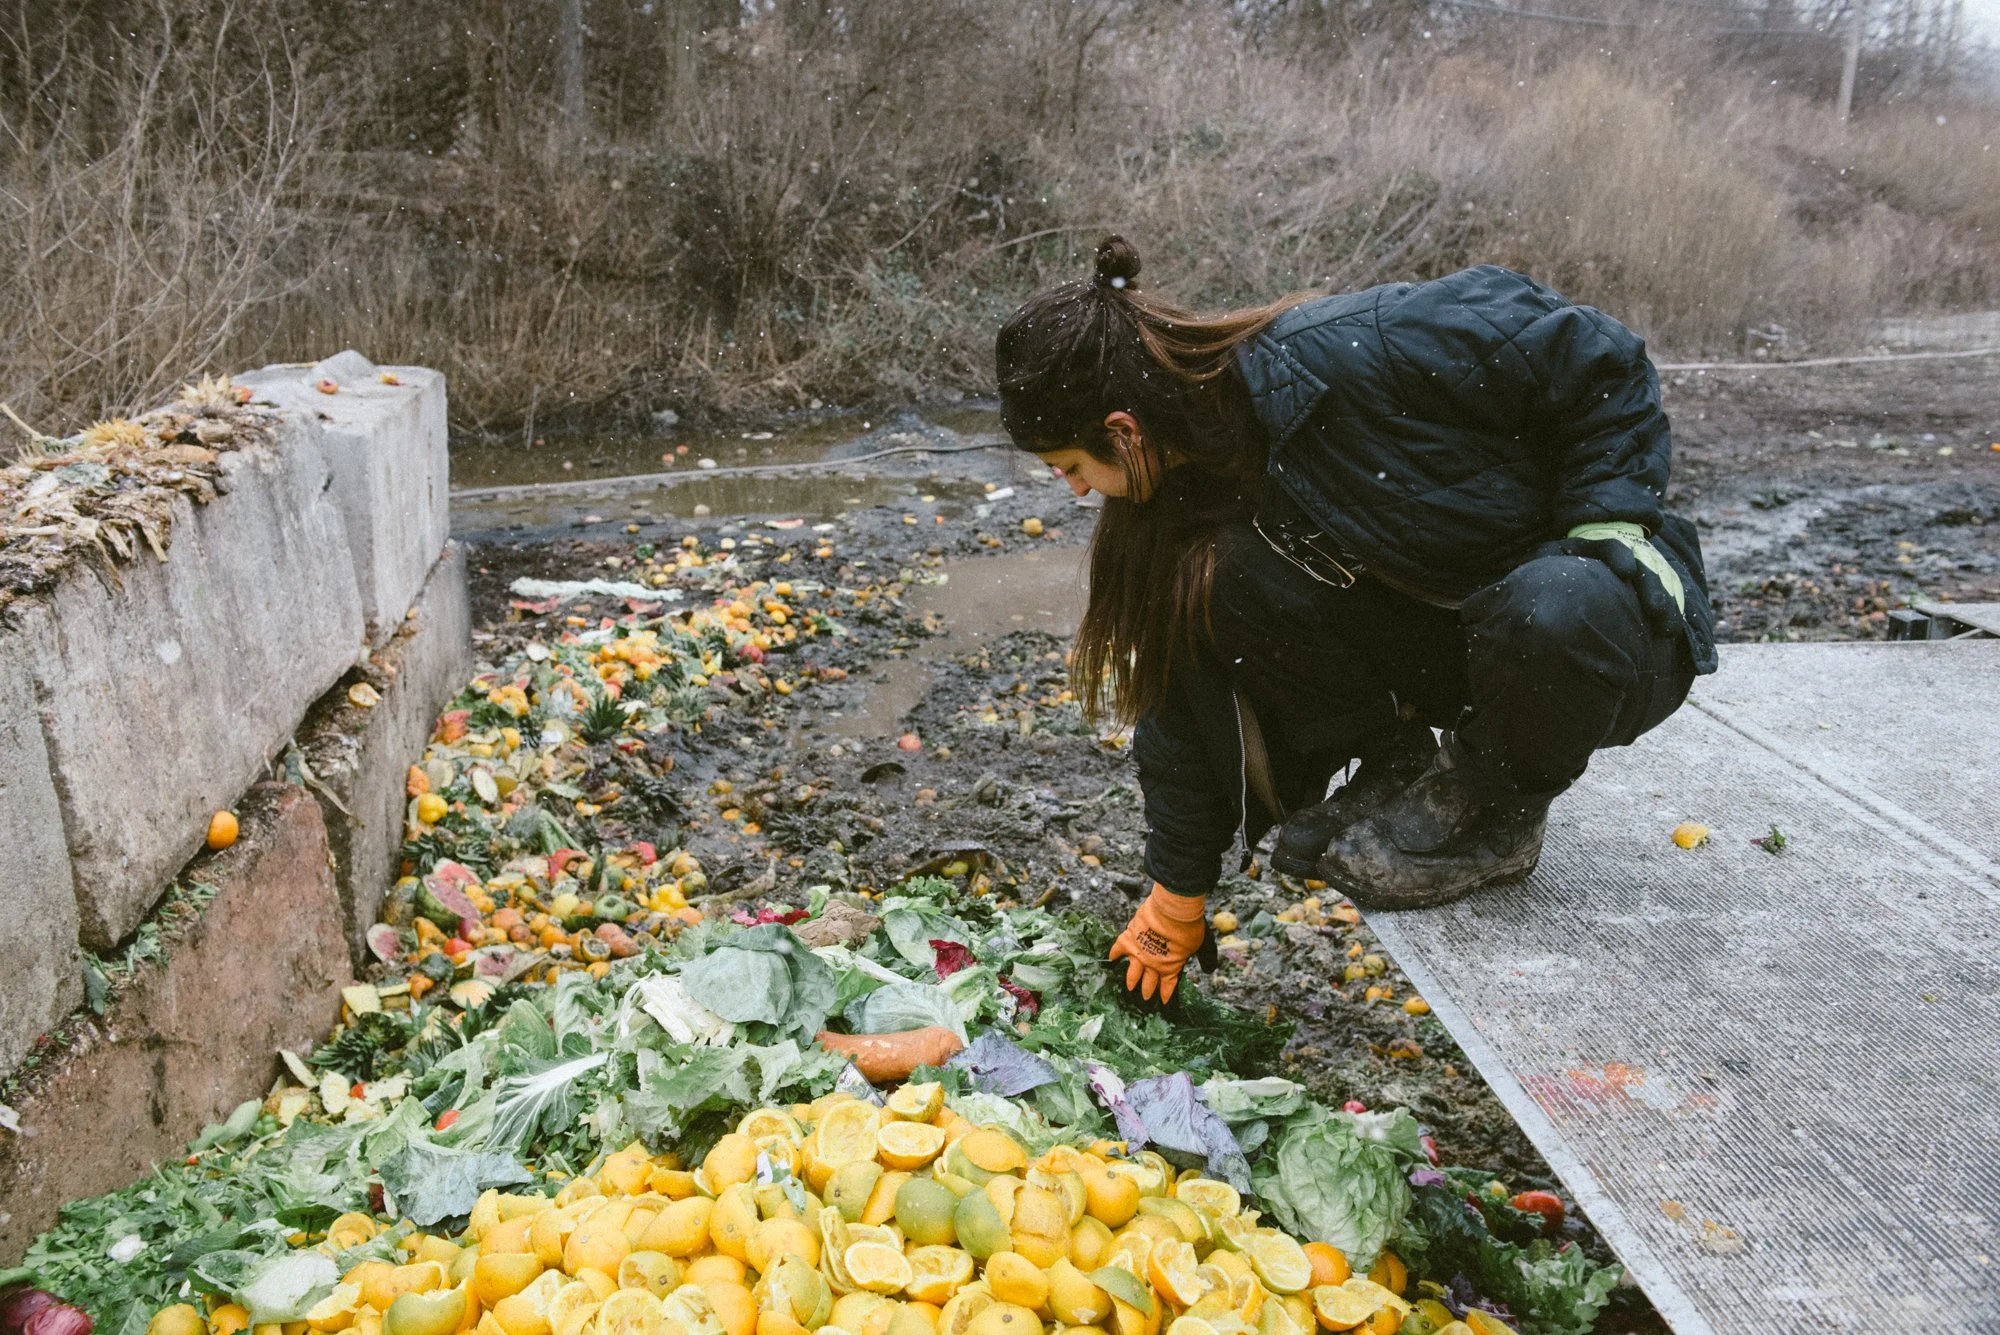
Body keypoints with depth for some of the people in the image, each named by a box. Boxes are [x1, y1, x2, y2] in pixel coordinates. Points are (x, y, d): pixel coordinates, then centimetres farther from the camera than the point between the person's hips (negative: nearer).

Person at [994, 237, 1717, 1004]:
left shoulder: (1353, 355, -30)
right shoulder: (1189, 490, -7)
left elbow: (1596, 359, -18)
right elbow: (1186, 703, 1)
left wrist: (1609, 528, -22)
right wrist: (1179, 898, 7)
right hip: (1437, 639, 5)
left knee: (1558, 608, -41)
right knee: (1229, 585, -20)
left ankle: (1497, 812, -11)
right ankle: (1398, 768, 0)